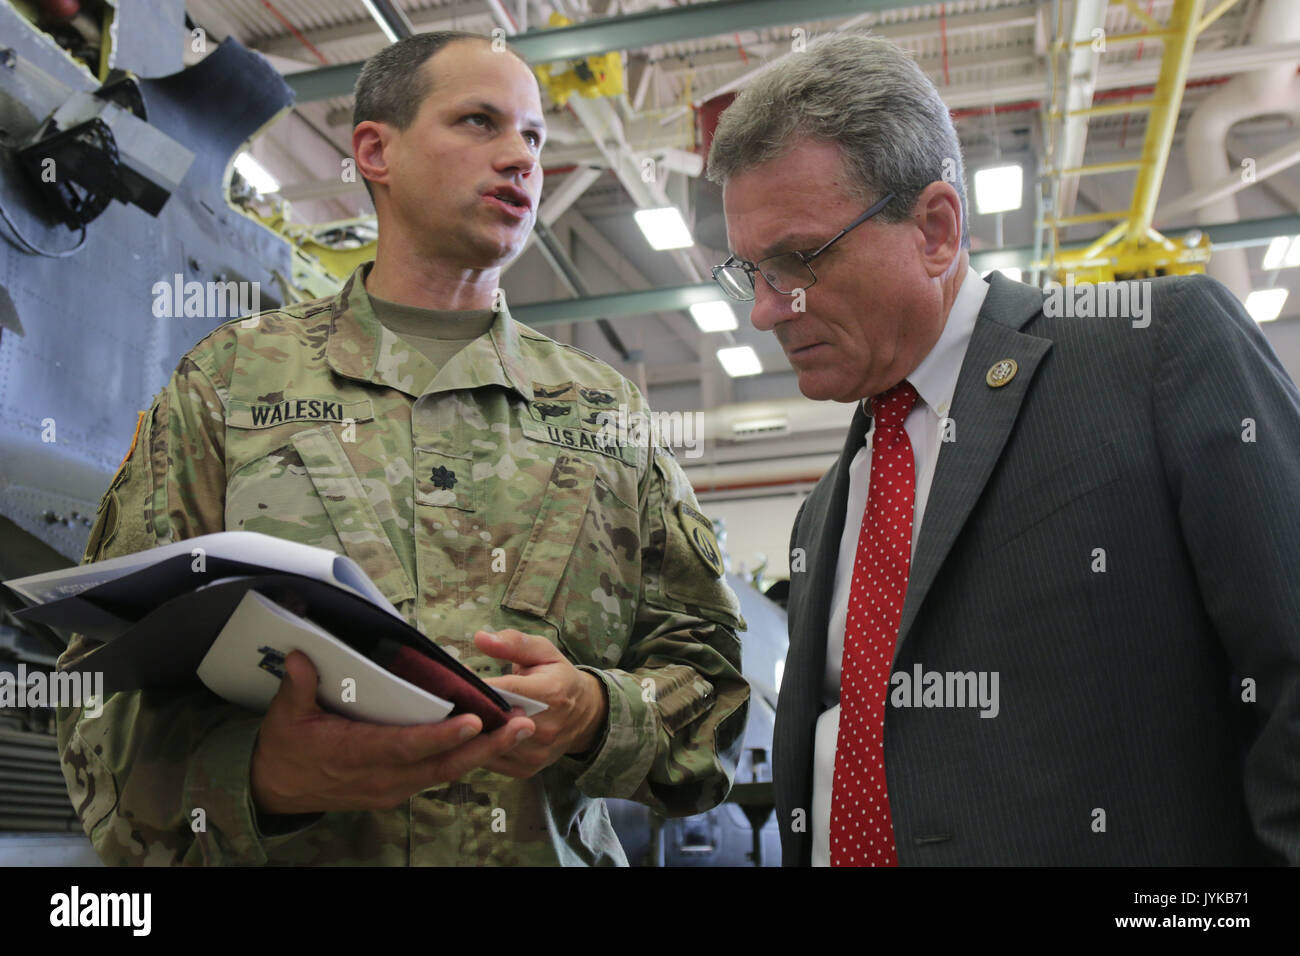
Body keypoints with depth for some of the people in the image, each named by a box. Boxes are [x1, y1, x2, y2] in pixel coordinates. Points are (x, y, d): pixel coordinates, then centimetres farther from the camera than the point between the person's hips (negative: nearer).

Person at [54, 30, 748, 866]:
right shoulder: (232, 376, 6)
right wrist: (262, 774, -18)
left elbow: (706, 666, 8)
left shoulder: (610, 408, 11)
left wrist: (595, 714, -13)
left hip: (559, 844, 3)